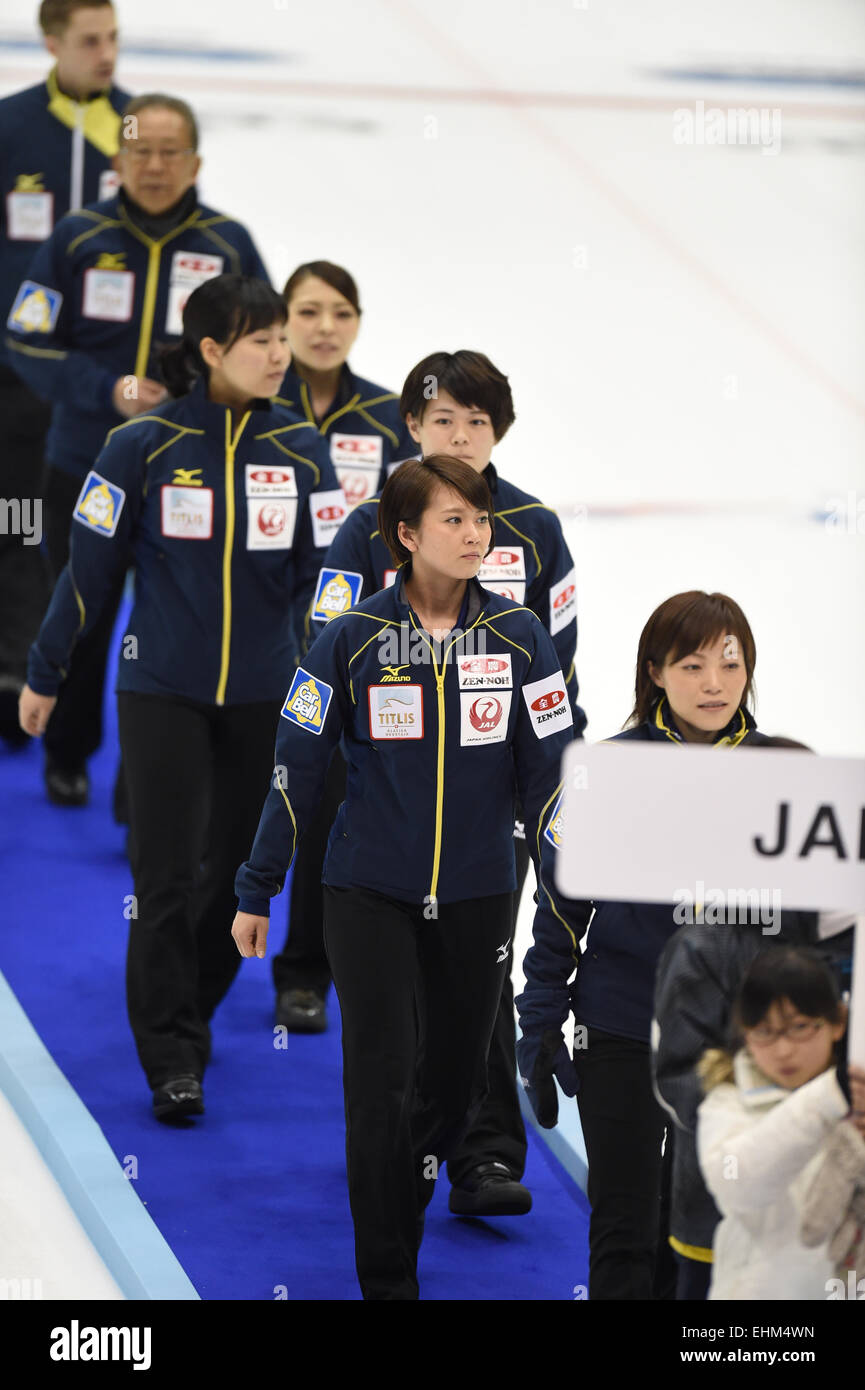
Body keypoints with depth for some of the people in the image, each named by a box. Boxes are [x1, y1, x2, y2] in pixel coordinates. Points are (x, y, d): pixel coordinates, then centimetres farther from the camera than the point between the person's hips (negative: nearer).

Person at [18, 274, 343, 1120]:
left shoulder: (301, 453, 0)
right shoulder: (144, 446, -9)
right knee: (169, 876, -5)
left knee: (235, 875, 10)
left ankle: (188, 1012, 32)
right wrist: (45, 675, 5)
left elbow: (320, 580, 5)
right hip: (162, 692, -3)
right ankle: (172, 1061, 3)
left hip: (262, 699, 3)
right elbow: (90, 567, -1)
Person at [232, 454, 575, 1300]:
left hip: (477, 899, 2)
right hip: (369, 896, -2)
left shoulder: (519, 638, -2)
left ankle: (399, 1210, 39)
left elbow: (549, 771, 0)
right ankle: (386, 1278, 5)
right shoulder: (352, 640, -6)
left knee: (456, 1084, 11)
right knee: (381, 1087, -6)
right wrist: (256, 893, 1)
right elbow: (295, 769, -1)